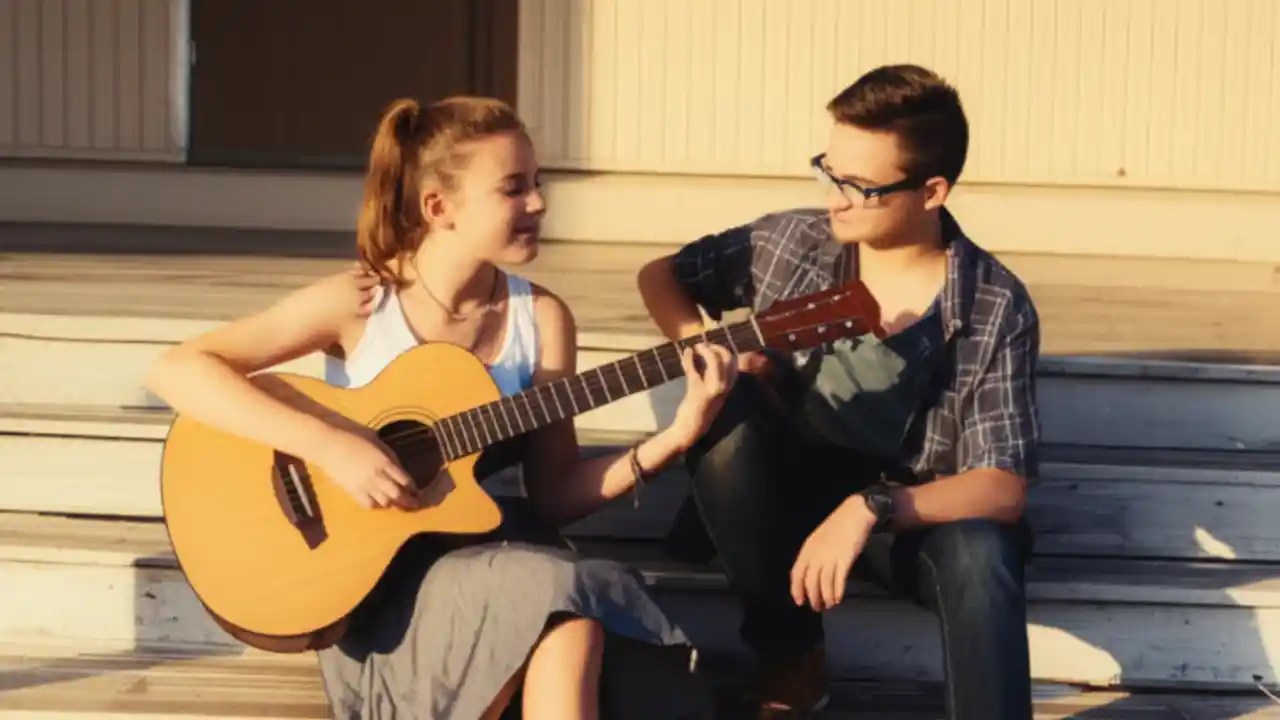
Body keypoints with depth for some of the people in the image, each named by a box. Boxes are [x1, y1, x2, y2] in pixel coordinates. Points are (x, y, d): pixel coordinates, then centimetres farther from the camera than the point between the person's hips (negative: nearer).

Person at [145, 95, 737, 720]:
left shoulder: (542, 319, 2)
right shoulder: (358, 304, -9)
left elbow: (555, 492, 5)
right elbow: (175, 370, -16)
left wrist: (674, 439, -10)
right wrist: (328, 444, -26)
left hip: (481, 552, 4)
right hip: (373, 581, -3)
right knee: (562, 600, -31)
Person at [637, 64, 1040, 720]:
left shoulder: (998, 308, -14)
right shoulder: (790, 242, -6)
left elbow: (1003, 488, -20)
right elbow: (660, 276, 10)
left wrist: (869, 509, -36)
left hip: (919, 516, -3)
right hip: (791, 494, 3)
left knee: (979, 551, -37)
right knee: (727, 411, -29)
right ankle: (791, 658, -11)